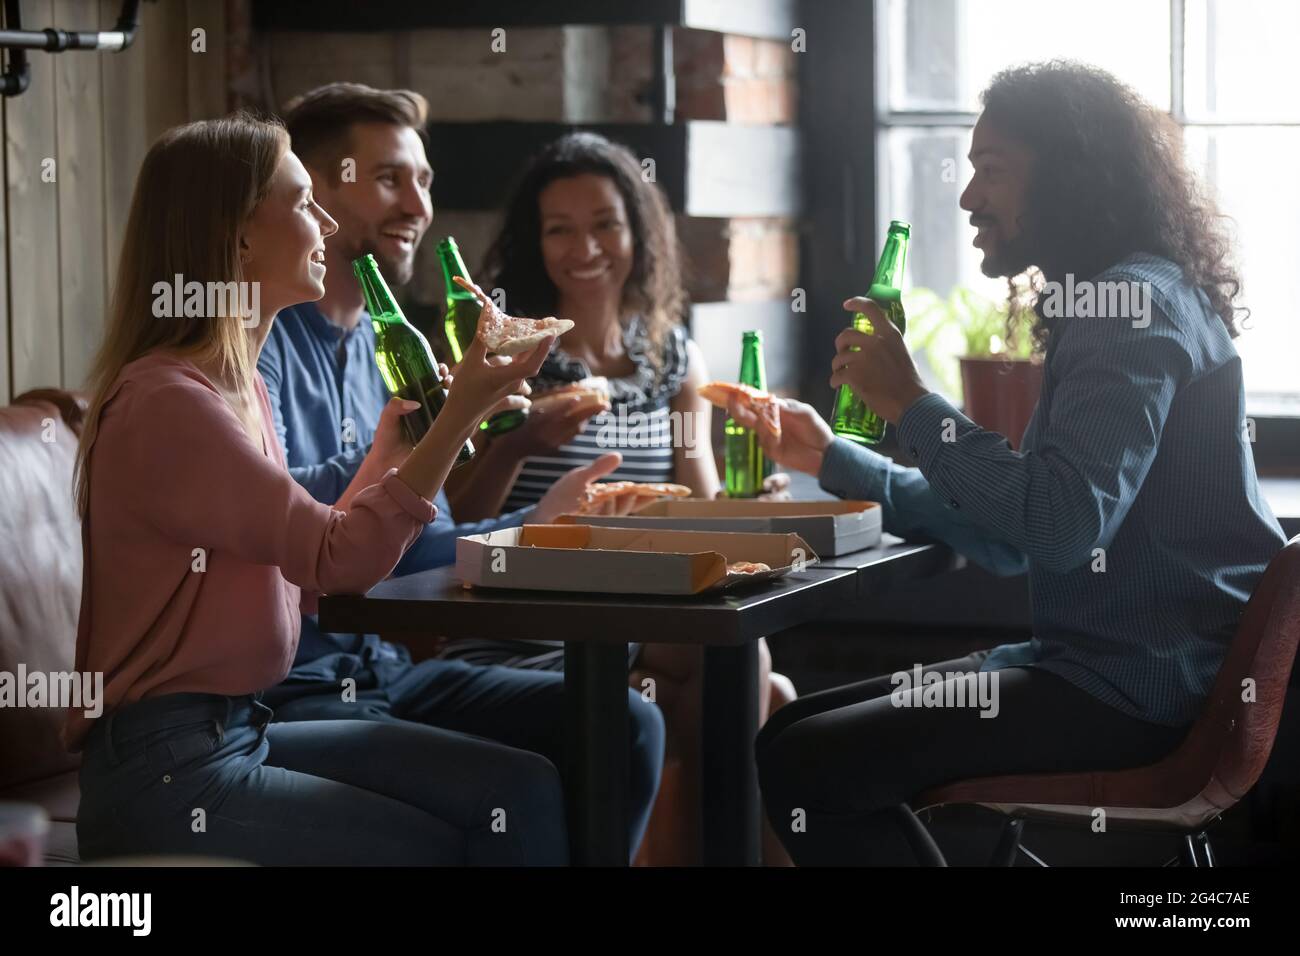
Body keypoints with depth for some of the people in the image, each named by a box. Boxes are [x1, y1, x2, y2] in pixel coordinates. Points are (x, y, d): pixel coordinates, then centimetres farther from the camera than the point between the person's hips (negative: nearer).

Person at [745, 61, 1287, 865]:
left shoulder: (1136, 305, -15)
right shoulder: (1105, 306, 18)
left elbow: (1062, 526, -27)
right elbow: (1010, 540, 18)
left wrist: (913, 407, -18)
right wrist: (834, 460, 16)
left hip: (1142, 686, -11)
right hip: (1123, 661, 11)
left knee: (802, 764, -18)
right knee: (797, 730, 12)